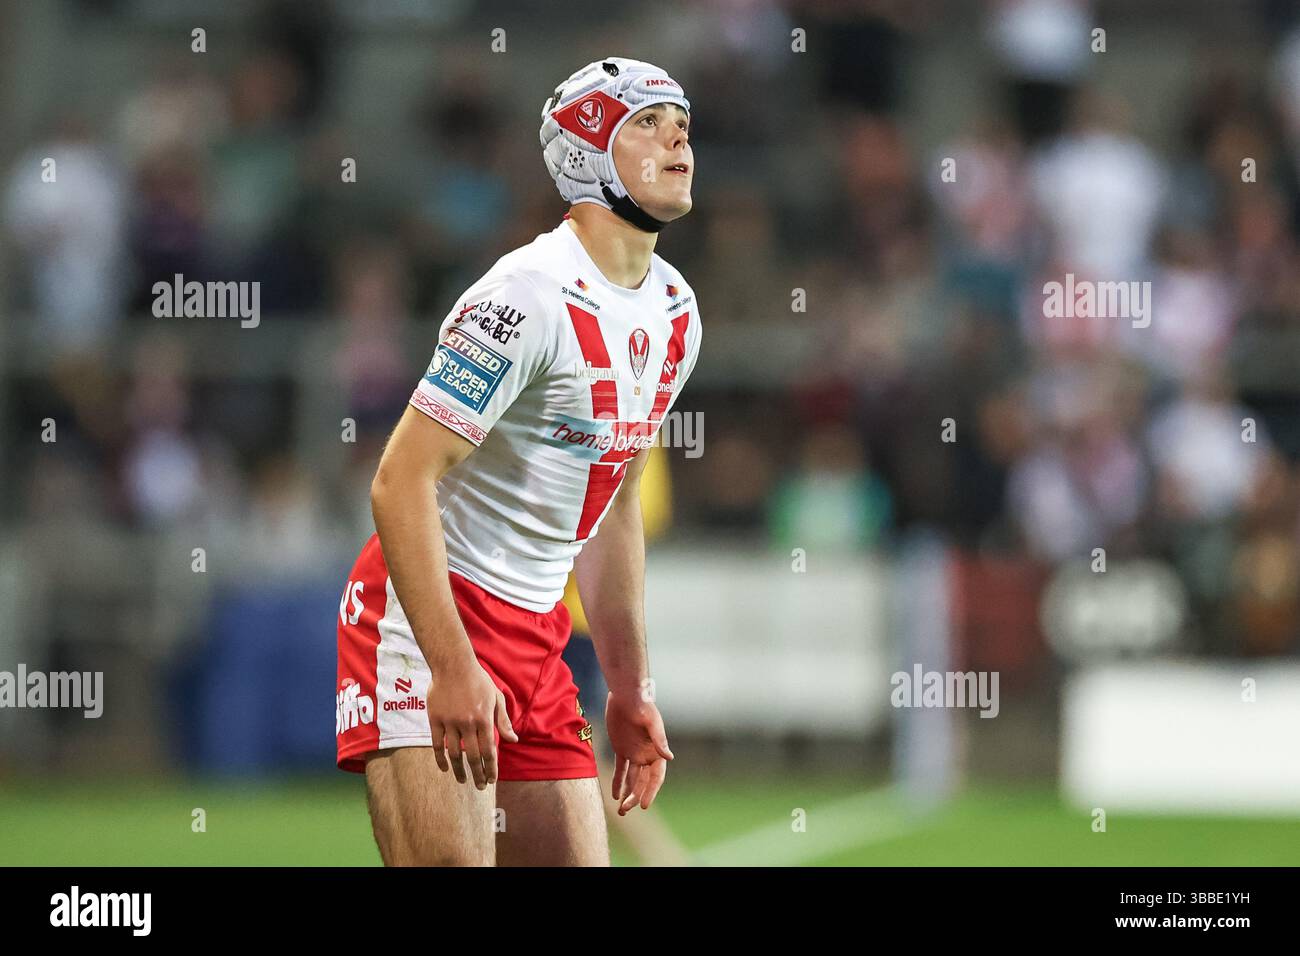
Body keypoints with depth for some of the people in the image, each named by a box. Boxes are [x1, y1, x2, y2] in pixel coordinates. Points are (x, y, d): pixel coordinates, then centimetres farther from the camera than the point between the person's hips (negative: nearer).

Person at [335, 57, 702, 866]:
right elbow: (401, 482, -20)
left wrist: (631, 686, 19)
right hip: (429, 614, -9)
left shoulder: (675, 313, 10)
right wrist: (451, 668, -26)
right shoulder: (531, 298, -18)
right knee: (451, 860, -20)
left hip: (536, 633, 9)